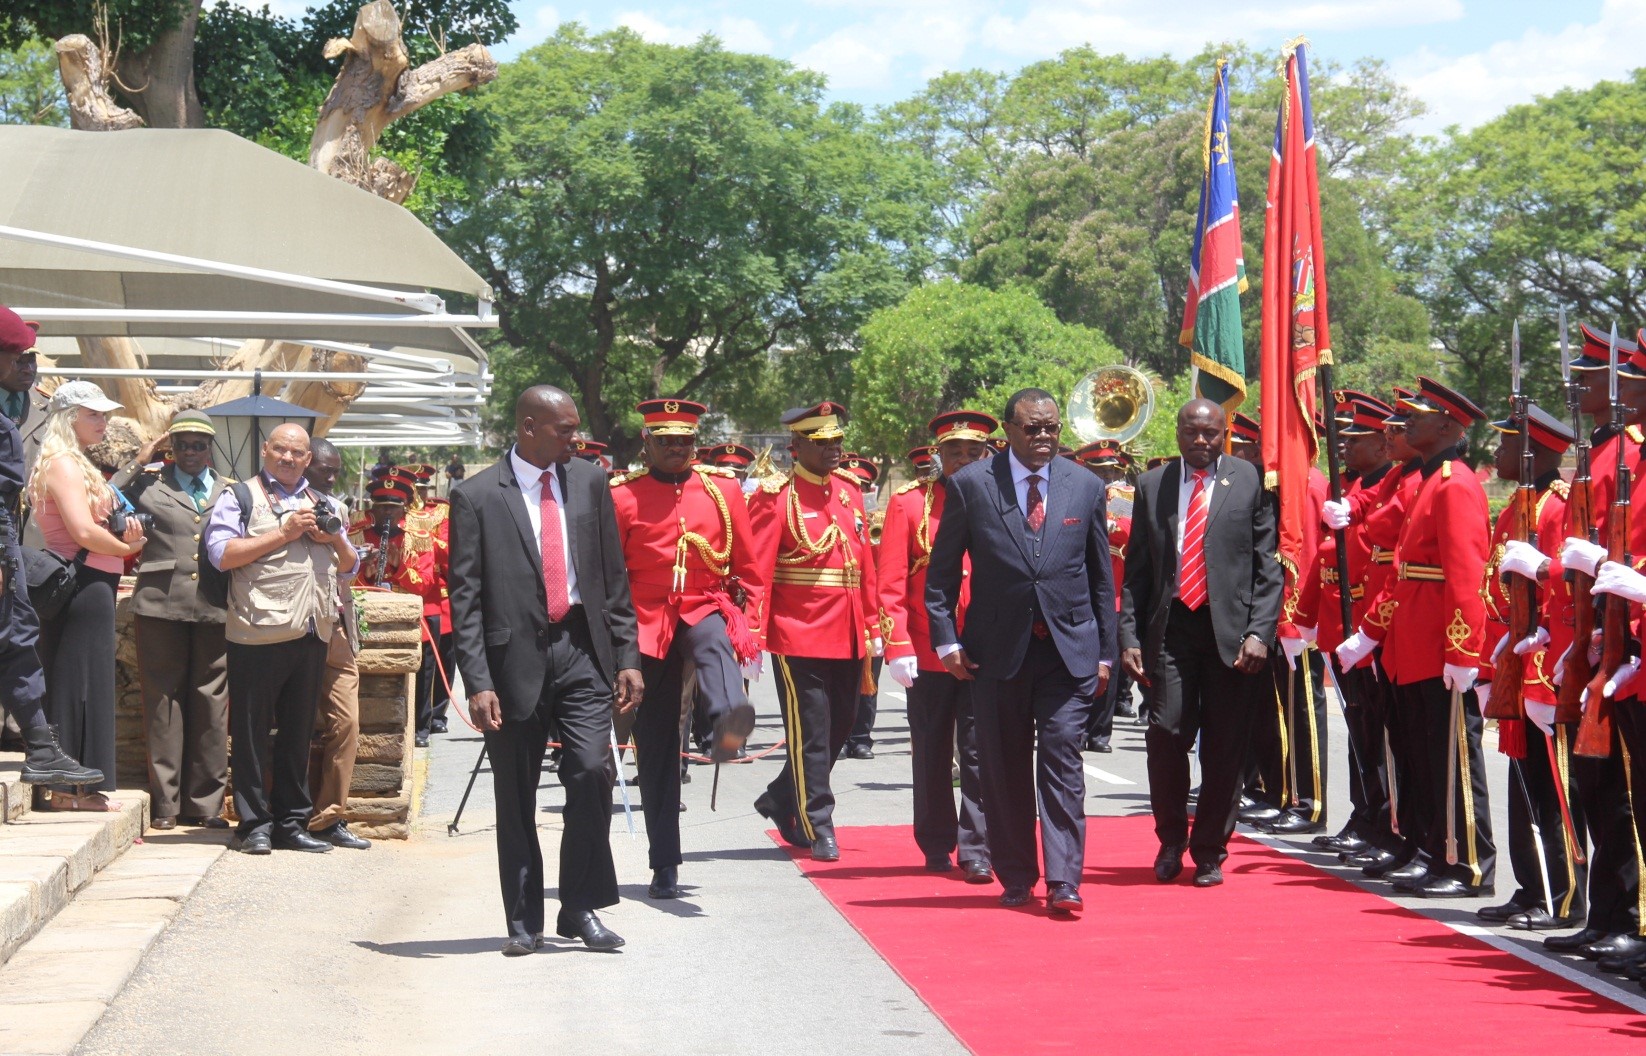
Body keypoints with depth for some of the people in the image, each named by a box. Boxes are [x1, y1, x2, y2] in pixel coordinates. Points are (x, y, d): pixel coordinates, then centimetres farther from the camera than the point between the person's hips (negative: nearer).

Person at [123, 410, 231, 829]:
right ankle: (164, 803, 6)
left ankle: (205, 803, 9)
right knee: (164, 702, 0)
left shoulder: (230, 491, 16)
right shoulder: (148, 484, 10)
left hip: (214, 610, 2)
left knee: (211, 705, 2)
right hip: (162, 605, -2)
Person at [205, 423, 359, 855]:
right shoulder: (241, 497, 4)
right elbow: (221, 554, -10)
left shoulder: (323, 506, 19)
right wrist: (284, 533, -11)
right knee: (252, 732, -1)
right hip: (258, 633, -5)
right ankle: (253, 824, 4)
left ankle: (291, 823, 17)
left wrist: (336, 540, 1)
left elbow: (349, 568, 23)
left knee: (298, 733, 10)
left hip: (312, 635, 5)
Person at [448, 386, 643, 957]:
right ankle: (524, 920, 16)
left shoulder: (589, 482, 9)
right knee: (516, 796, 4)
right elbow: (465, 597, -4)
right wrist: (478, 681, -12)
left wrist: (628, 656, 6)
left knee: (591, 772, -10)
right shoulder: (477, 497, -2)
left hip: (582, 650, 2)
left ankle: (580, 909, 3)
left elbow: (614, 577, 12)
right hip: (516, 655, -2)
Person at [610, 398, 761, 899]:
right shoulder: (622, 496, 0)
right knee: (655, 750, 1)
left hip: (706, 609, 0)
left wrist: (747, 627, 3)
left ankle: (729, 725, -71)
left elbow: (748, 567, 10)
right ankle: (664, 867, 8)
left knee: (715, 645, -38)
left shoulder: (724, 489, 5)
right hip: (647, 626, 0)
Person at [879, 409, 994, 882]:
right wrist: (897, 646, -10)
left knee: (980, 754, -3)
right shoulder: (909, 503, 2)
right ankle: (937, 847, 22)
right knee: (931, 754, 10)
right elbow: (891, 581, -2)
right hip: (927, 650, 0)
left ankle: (976, 850, 1)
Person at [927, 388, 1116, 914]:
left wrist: (1105, 652, 8)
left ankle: (1063, 881, -9)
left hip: (1069, 648, 0)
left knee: (1062, 756, -8)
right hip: (998, 648, 0)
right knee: (1004, 766, 5)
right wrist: (946, 640, -4)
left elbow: (1102, 576, 11)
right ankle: (1016, 878, 17)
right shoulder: (971, 485, 1)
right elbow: (941, 572, 4)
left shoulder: (1086, 487, 7)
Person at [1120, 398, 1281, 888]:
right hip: (1170, 627, 1)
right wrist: (1129, 636, 2)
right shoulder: (1152, 486, 11)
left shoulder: (1250, 482, 5)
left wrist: (1259, 632, -7)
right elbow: (1136, 569, 11)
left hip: (1231, 630, -1)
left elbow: (1268, 566, 3)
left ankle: (1210, 853, 17)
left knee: (1225, 749, 2)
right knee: (1166, 733, -9)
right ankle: (1171, 840, 13)